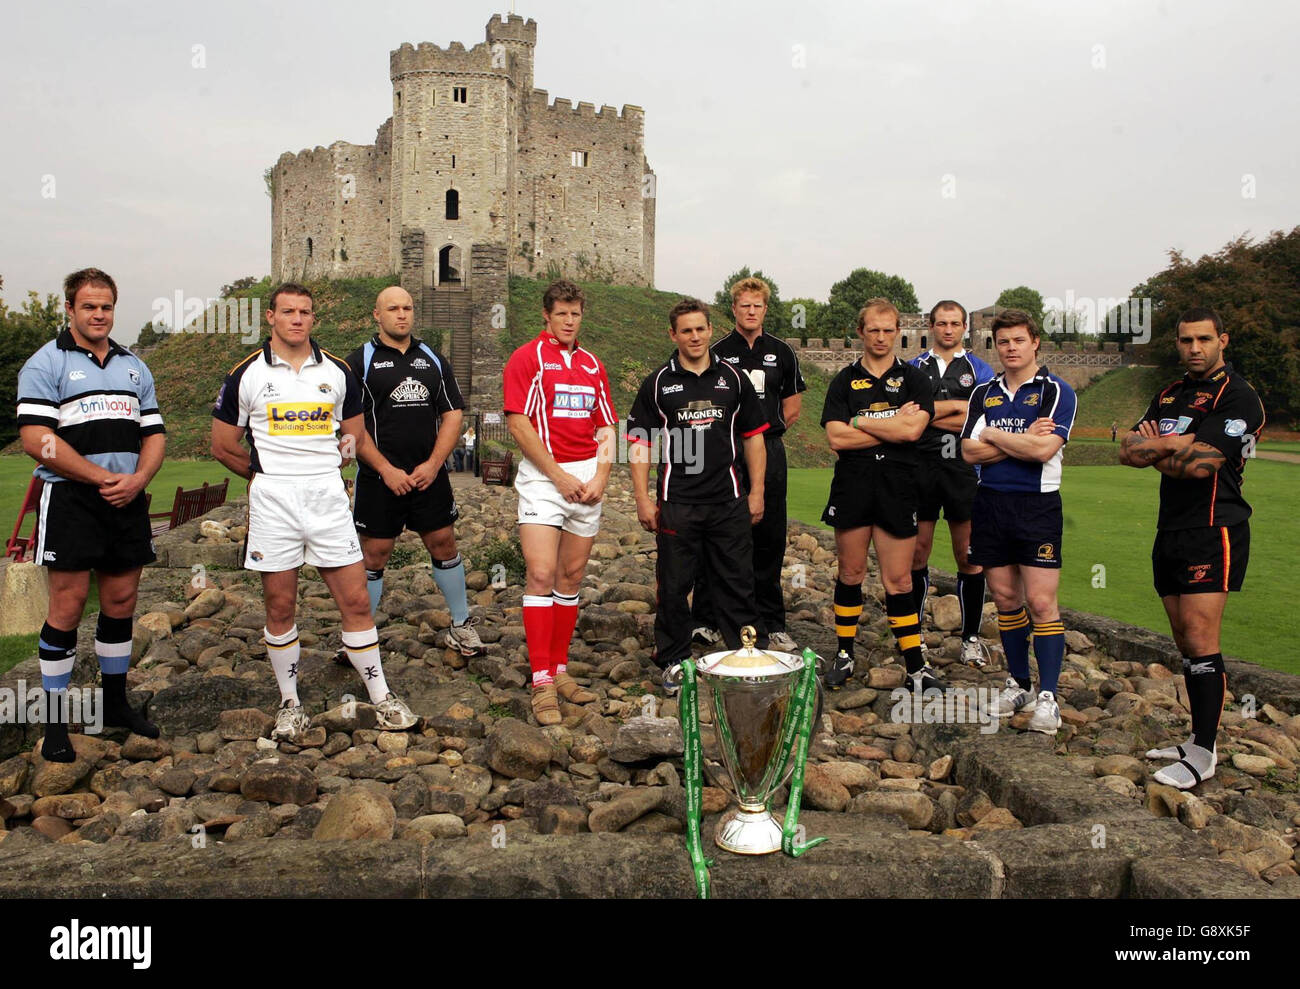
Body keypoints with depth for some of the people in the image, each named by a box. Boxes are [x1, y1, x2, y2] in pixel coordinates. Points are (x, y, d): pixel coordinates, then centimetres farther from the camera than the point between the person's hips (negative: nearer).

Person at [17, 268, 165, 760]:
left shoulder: (134, 366, 16)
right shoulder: (45, 363, -2)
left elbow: (153, 433, 14)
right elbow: (36, 440, -12)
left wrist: (136, 480, -5)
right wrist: (104, 478, -14)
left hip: (127, 500, 5)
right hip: (70, 499, -5)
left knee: (121, 600, 10)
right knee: (68, 605, -4)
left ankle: (116, 702, 25)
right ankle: (55, 722, 7)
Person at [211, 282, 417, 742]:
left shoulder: (338, 371, 8)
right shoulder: (246, 374, 2)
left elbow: (354, 434, 19)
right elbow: (223, 445, 9)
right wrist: (269, 476, 12)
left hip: (328, 497, 1)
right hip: (272, 501, -1)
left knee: (356, 601, 0)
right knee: (280, 608, 5)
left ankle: (381, 697, 11)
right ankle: (290, 703, 21)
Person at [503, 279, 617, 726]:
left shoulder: (593, 365, 16)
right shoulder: (526, 358, 0)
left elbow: (606, 427, 14)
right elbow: (518, 423, -8)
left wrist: (600, 476, -2)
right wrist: (559, 475, -11)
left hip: (588, 478, 5)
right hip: (543, 476, -5)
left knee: (571, 576, 8)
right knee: (541, 573, -13)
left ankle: (560, 669, 17)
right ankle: (542, 682, -9)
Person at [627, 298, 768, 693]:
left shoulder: (733, 379, 7)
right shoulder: (658, 383, 3)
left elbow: (753, 436, 11)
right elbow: (639, 442, 2)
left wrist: (757, 492, 6)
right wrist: (643, 499, -4)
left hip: (729, 501, 1)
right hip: (676, 504, -1)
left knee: (737, 584, 7)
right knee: (674, 587, 5)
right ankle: (673, 662, 20)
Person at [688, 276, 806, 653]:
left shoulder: (781, 352, 10)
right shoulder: (718, 353, 3)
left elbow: (793, 408, 15)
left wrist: (765, 431, 9)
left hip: (769, 453, 2)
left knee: (769, 538, 4)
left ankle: (771, 623, 13)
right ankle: (705, 620, 10)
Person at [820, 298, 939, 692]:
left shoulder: (915, 379, 7)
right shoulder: (844, 381, 8)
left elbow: (912, 430, -11)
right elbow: (836, 437, -6)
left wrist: (858, 422, -6)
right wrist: (893, 425, -6)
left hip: (898, 488, -1)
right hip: (852, 486, 1)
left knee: (898, 581, 1)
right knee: (850, 573, 8)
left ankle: (917, 667, 9)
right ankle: (844, 655, 22)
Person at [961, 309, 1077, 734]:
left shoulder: (1056, 391, -2)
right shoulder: (983, 394, 11)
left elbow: (1044, 449, -17)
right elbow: (969, 451, -1)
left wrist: (993, 435, -5)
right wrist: (1022, 438, -10)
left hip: (1037, 504, -4)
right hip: (990, 504, 4)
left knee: (1041, 602, -7)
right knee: (1005, 599, 10)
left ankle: (1047, 697, 0)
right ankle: (1018, 684, 22)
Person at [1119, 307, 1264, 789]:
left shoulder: (1239, 398, -8)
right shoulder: (1169, 395, 18)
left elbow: (1203, 464, -19)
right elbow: (1128, 450, 7)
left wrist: (1159, 449, -4)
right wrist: (1179, 447, -11)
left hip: (1213, 531, -8)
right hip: (1171, 531, 8)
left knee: (1200, 640, -11)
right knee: (1184, 641, 11)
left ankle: (1204, 753, -4)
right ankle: (1199, 739, 21)